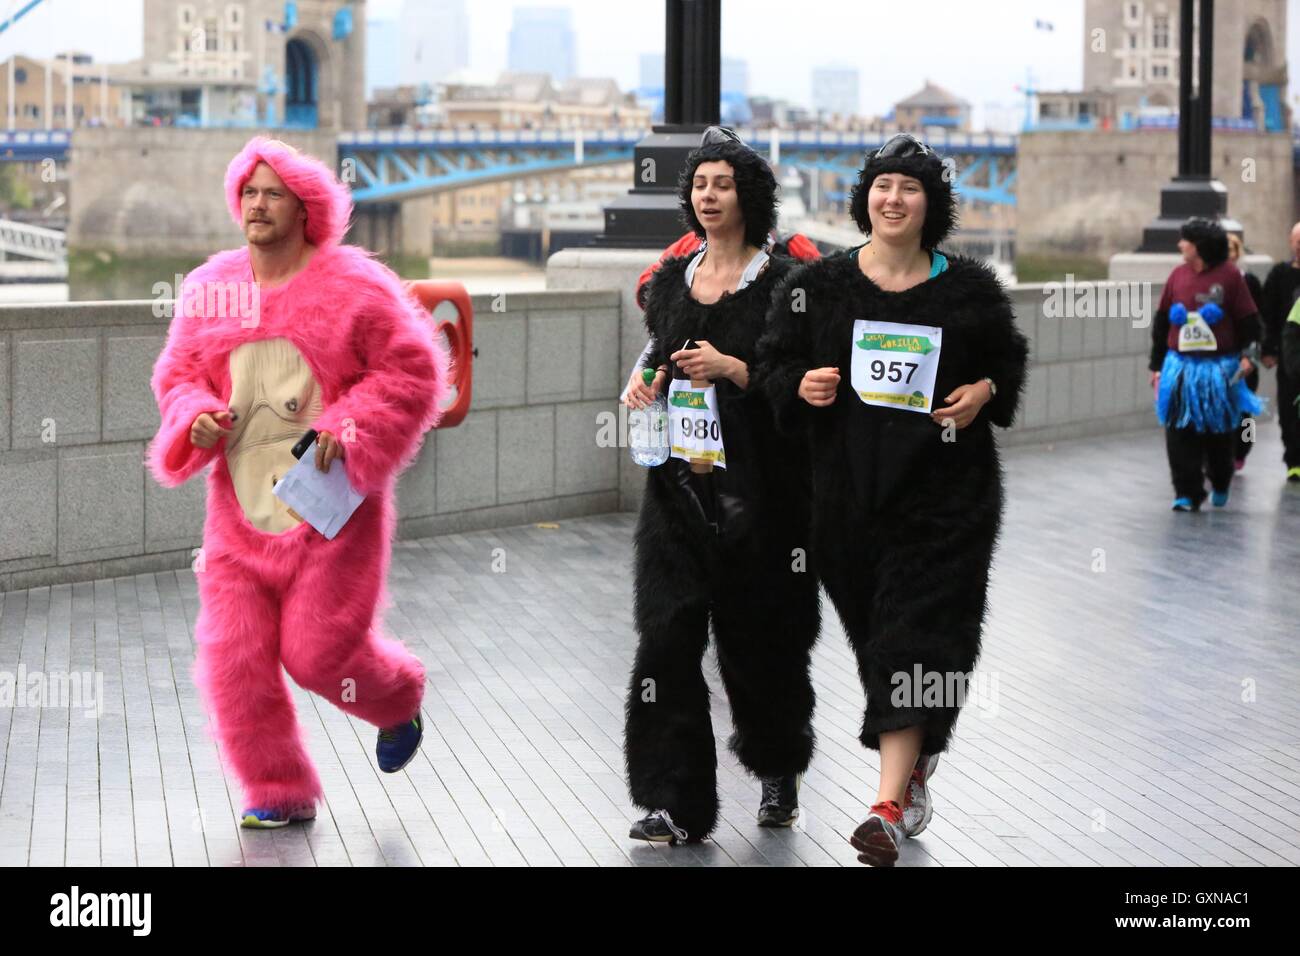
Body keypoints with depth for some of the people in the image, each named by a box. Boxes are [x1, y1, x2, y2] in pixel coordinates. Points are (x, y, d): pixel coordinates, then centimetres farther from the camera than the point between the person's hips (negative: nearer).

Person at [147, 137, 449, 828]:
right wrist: (196, 419, -6)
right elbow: (178, 375, 16)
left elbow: (413, 371, -5)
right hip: (241, 507, 4)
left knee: (319, 651, -5)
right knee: (233, 659, -2)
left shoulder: (353, 286, -7)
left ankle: (399, 701, 30)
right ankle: (278, 792, 15)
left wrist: (351, 429, -17)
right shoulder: (210, 289, 6)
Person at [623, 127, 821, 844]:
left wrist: (732, 369, -19)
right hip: (680, 482, 4)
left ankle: (779, 772, 34)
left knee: (759, 636, 7)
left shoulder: (781, 282, -4)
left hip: (758, 485, -4)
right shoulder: (671, 280, 12)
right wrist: (647, 386, 4)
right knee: (666, 634, -9)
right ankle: (675, 803, -7)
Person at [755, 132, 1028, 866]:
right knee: (873, 631, 11)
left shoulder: (969, 288, 1)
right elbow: (774, 365, 7)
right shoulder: (817, 285, 2)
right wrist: (802, 385, -15)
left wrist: (985, 392, -6)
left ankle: (891, 807, -15)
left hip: (945, 486, -2)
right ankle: (916, 771, 34)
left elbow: (1010, 357, 14)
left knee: (915, 634, -10)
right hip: (851, 487, 2)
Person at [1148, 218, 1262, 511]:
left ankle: (1220, 485, 32)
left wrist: (1247, 355, -13)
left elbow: (1249, 320, -2)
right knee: (1181, 435, -5)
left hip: (1220, 370, -2)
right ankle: (1187, 493, 0)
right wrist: (1157, 365, 11)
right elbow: (1161, 322, 11)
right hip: (1181, 369, 2)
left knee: (1219, 433, 10)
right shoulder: (1177, 275, 5)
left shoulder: (1229, 275, -4)